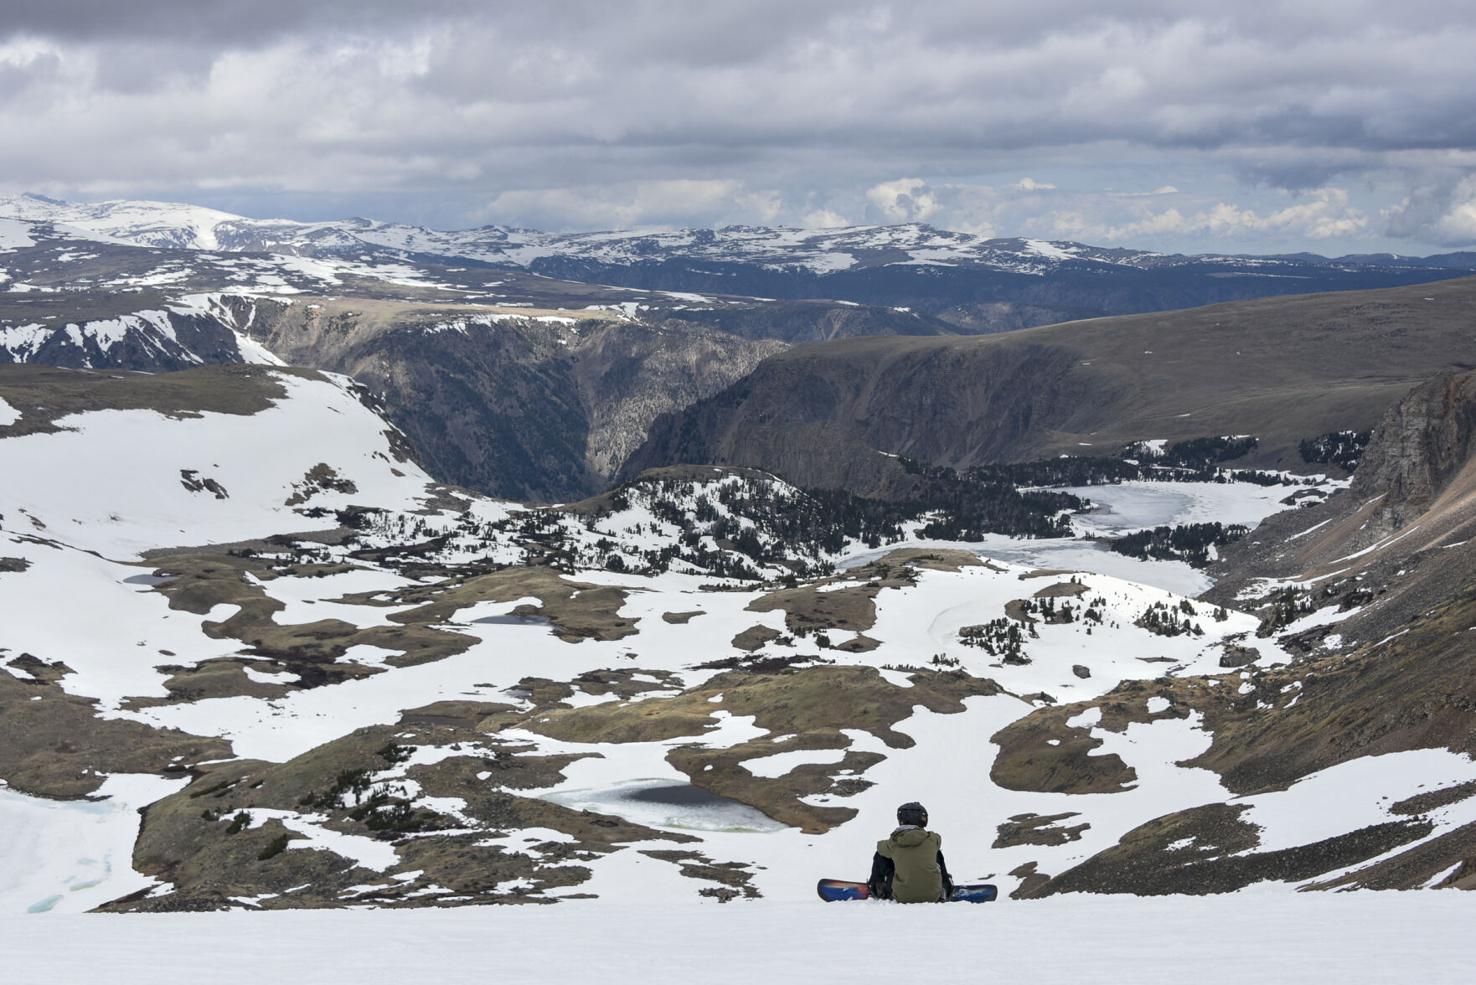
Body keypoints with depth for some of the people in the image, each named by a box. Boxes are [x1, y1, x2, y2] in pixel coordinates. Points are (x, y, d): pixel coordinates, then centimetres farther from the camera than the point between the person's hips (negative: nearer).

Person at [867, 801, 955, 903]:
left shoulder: (893, 843, -8)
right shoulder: (933, 839, -8)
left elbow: (880, 846, 16)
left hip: (902, 897, -1)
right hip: (933, 896, 1)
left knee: (880, 856, 20)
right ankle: (945, 889, 48)